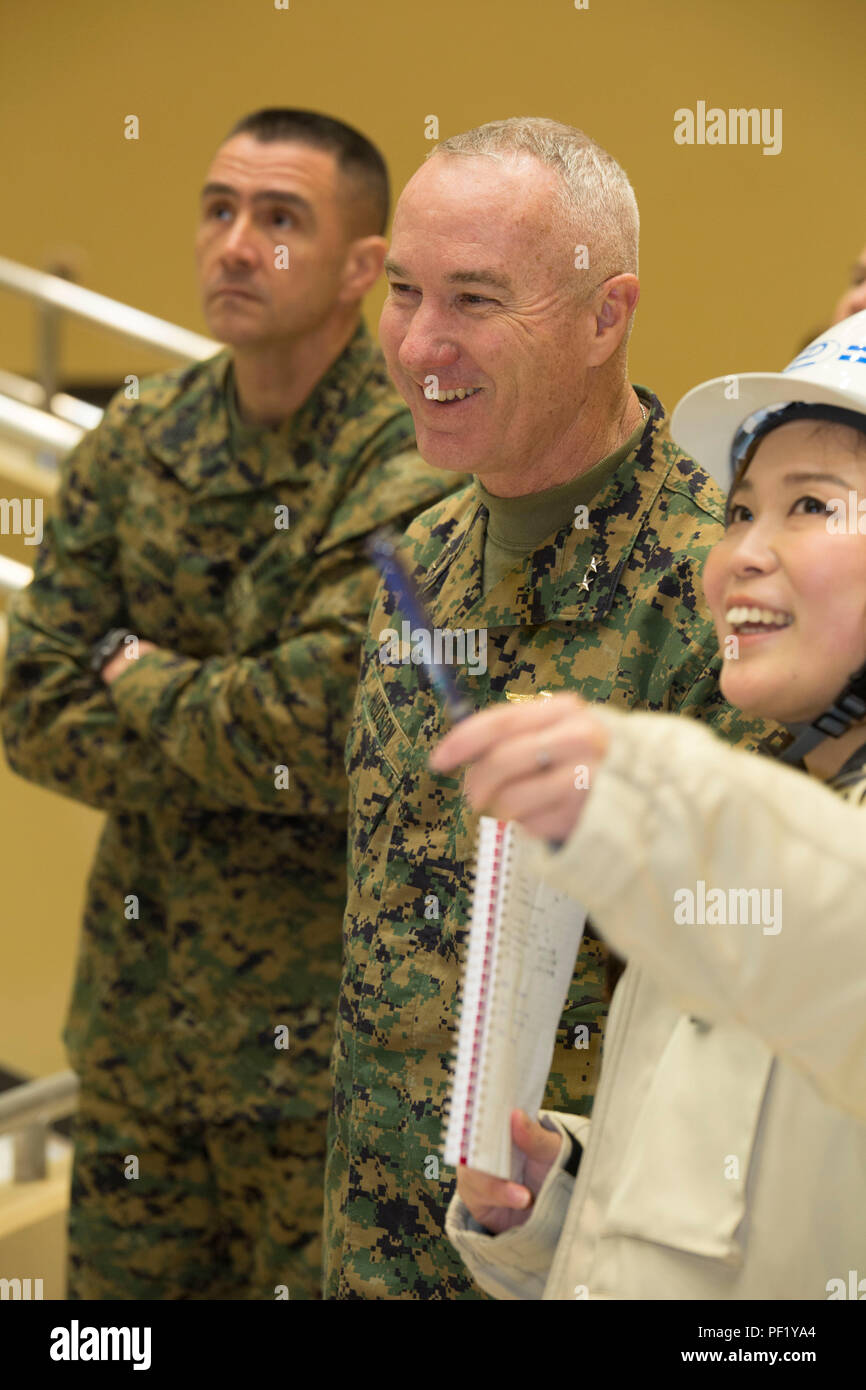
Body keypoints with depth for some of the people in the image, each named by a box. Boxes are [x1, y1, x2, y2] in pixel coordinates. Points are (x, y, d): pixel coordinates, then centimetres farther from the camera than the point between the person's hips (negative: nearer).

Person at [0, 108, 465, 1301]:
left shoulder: (418, 469, -16)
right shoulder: (137, 440, 3)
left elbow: (319, 729, -26)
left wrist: (142, 679, -9)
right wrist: (249, 755, -13)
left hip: (326, 1037, -6)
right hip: (138, 1015, 6)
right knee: (122, 1274, 18)